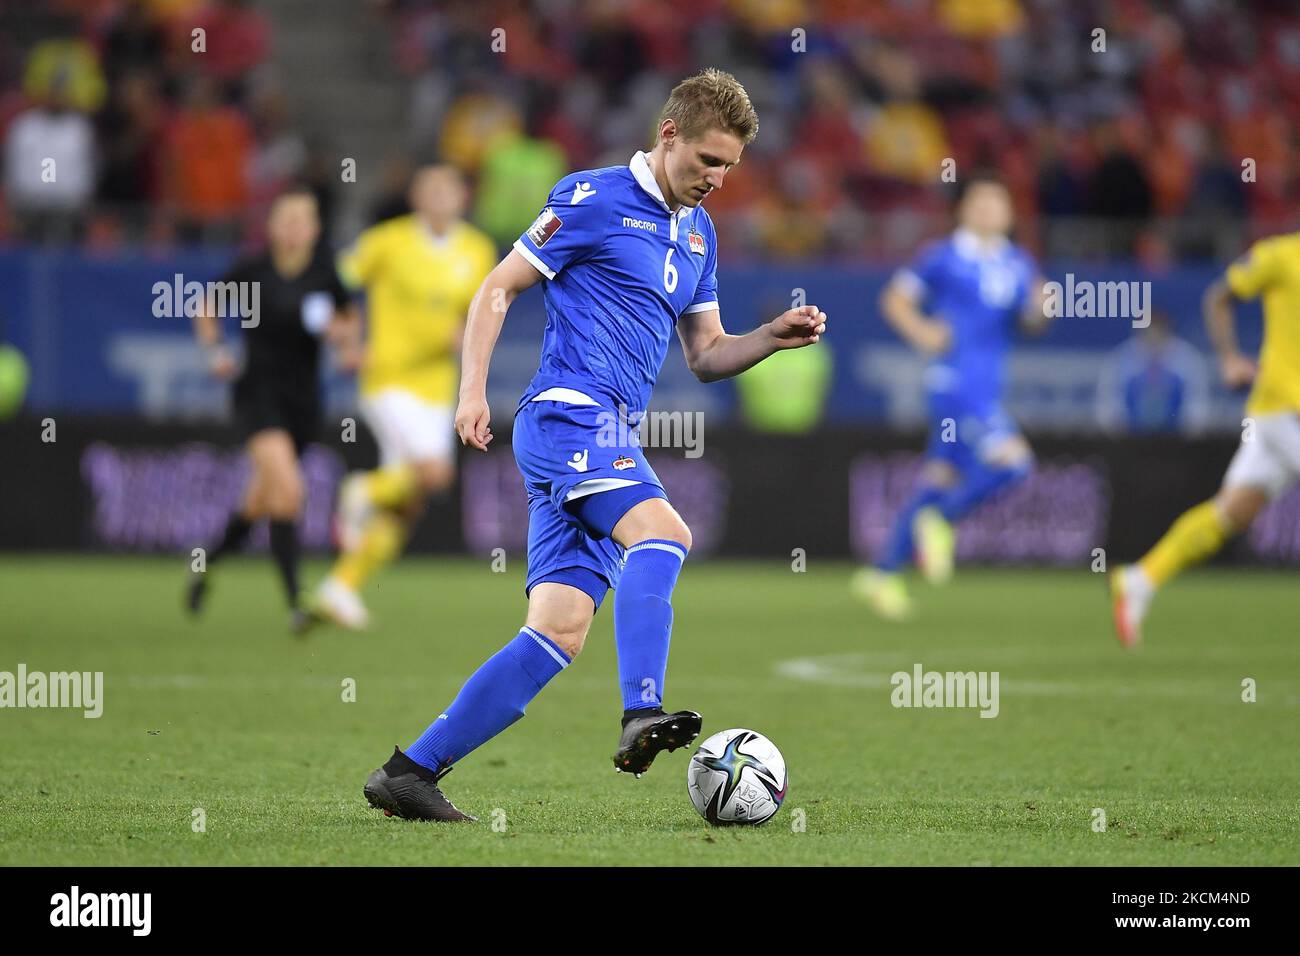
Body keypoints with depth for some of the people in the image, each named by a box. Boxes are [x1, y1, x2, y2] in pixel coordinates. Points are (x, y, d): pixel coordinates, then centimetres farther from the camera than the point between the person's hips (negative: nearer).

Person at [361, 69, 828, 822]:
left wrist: (775, 337, 5)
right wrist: (473, 390, -11)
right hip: (570, 413, -8)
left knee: (560, 632, -2)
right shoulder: (595, 199, -2)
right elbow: (499, 289, -1)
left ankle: (411, 772, -2)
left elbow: (706, 356, 24)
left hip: (607, 436, 8)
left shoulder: (698, 231, 21)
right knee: (661, 532, -31)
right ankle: (644, 715, -46)